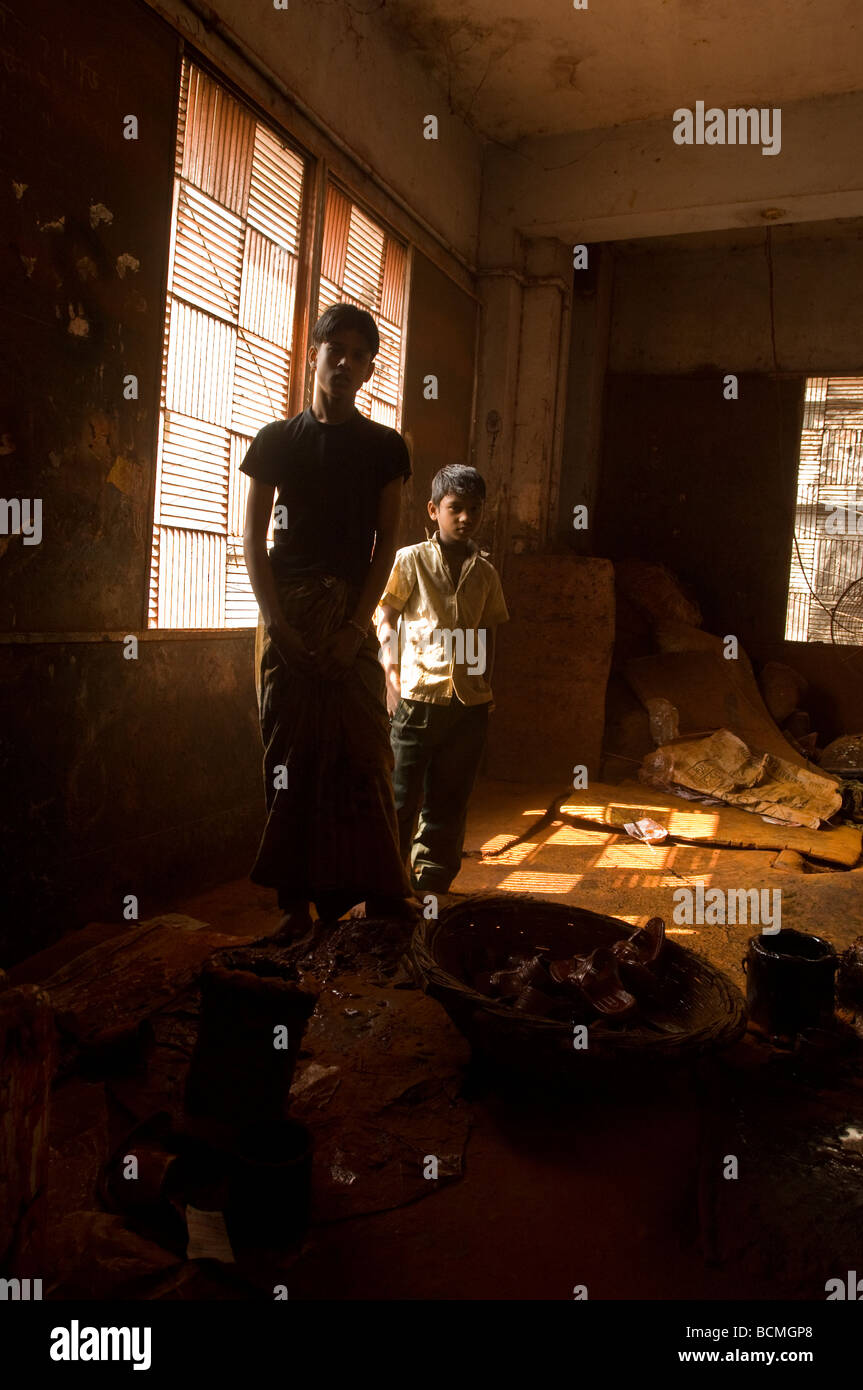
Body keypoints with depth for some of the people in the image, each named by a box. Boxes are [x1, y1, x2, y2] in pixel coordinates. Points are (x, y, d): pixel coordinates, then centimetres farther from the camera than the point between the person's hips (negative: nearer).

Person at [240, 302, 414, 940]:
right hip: (285, 615, 1)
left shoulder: (384, 446, 10)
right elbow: (254, 539, 5)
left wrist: (356, 627, -9)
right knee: (289, 756, 1)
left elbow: (386, 542, 4)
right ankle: (295, 903, 8)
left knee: (365, 756, -4)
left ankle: (383, 899, 3)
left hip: (352, 617, -1)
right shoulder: (277, 439, 11)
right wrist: (279, 625, -7)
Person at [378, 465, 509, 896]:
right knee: (402, 797, -2)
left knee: (449, 801, 10)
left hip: (470, 701, 4)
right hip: (418, 696, -4)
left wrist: (485, 685, 13)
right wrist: (393, 676, -7)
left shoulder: (485, 572, 12)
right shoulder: (410, 560, 1)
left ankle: (431, 885, 22)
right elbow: (386, 619, 2)